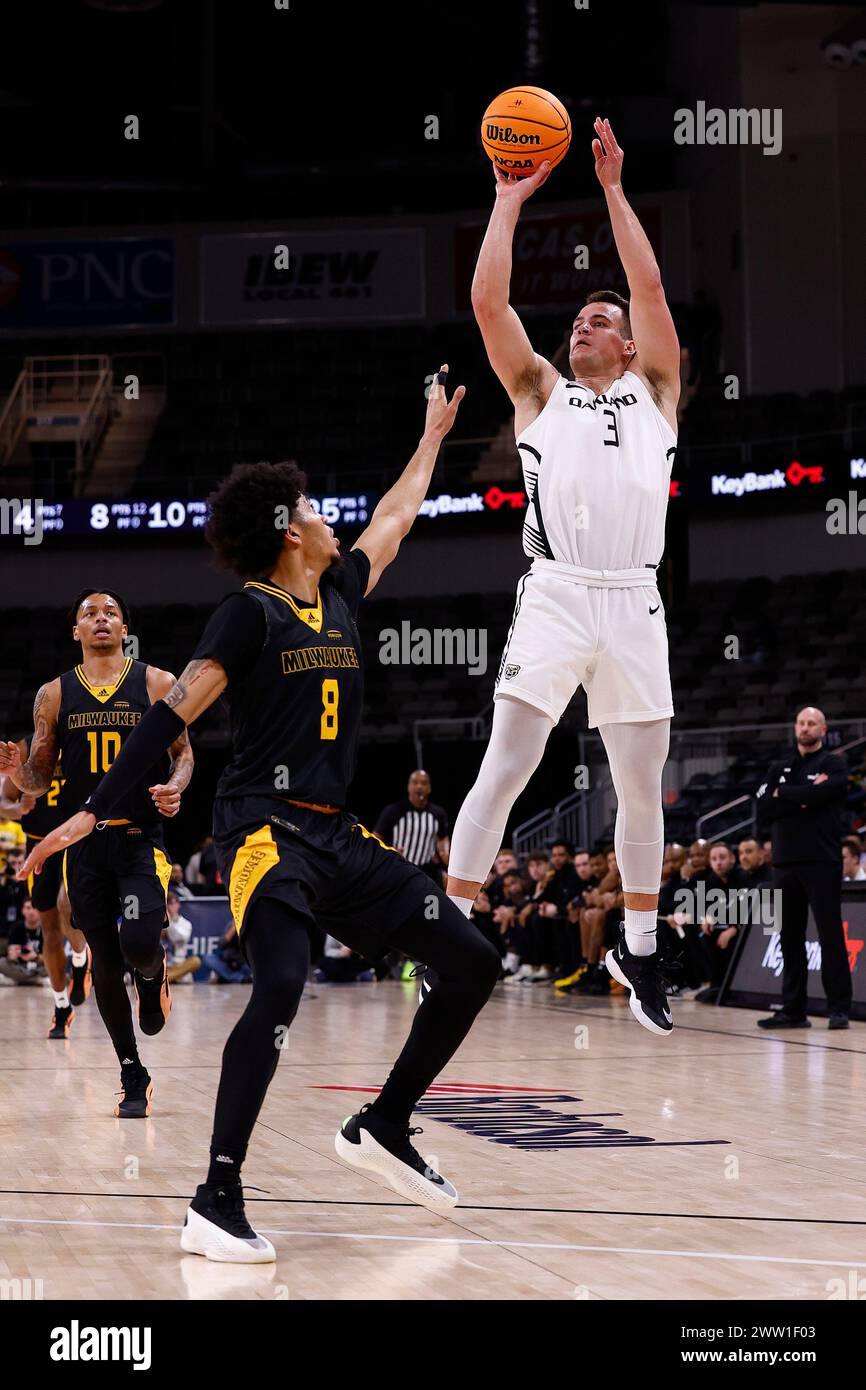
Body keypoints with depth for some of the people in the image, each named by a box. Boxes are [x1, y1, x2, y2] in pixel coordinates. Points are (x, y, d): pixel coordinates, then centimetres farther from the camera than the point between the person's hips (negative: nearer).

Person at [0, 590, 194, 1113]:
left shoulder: (158, 684, 2)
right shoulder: (54, 695, 7)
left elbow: (183, 752, 7)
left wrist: (175, 787, -15)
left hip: (141, 837, -2)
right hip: (84, 841, 3)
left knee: (139, 944, -22)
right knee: (105, 961, 4)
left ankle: (154, 974, 17)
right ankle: (133, 1077, 16)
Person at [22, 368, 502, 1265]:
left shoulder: (341, 596, 16)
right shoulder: (250, 613, -5)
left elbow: (392, 521, 33)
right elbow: (175, 711, -11)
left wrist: (434, 435, 44)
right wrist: (95, 809, -18)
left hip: (337, 836, 8)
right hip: (264, 829, -8)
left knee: (472, 964, 4)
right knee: (281, 984, -30)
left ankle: (381, 1129, 16)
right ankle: (215, 1200, -26)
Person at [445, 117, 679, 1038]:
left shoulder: (653, 393, 18)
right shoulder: (541, 390, 17)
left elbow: (650, 286, 8)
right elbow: (488, 302, 5)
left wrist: (614, 190, 8)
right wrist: (509, 200, 7)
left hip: (634, 601, 2)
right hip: (556, 593, -2)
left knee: (642, 787, 9)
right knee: (505, 769, -10)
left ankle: (637, 949, 22)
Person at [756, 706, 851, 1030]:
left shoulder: (833, 764, 3)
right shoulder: (779, 768, 17)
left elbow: (820, 794, -16)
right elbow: (763, 805, 1)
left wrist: (783, 793, -1)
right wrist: (803, 799, -9)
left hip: (821, 861, -5)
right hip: (785, 861, 5)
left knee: (830, 935, -7)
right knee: (790, 937, 7)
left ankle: (839, 1009, -5)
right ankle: (793, 1009, 11)